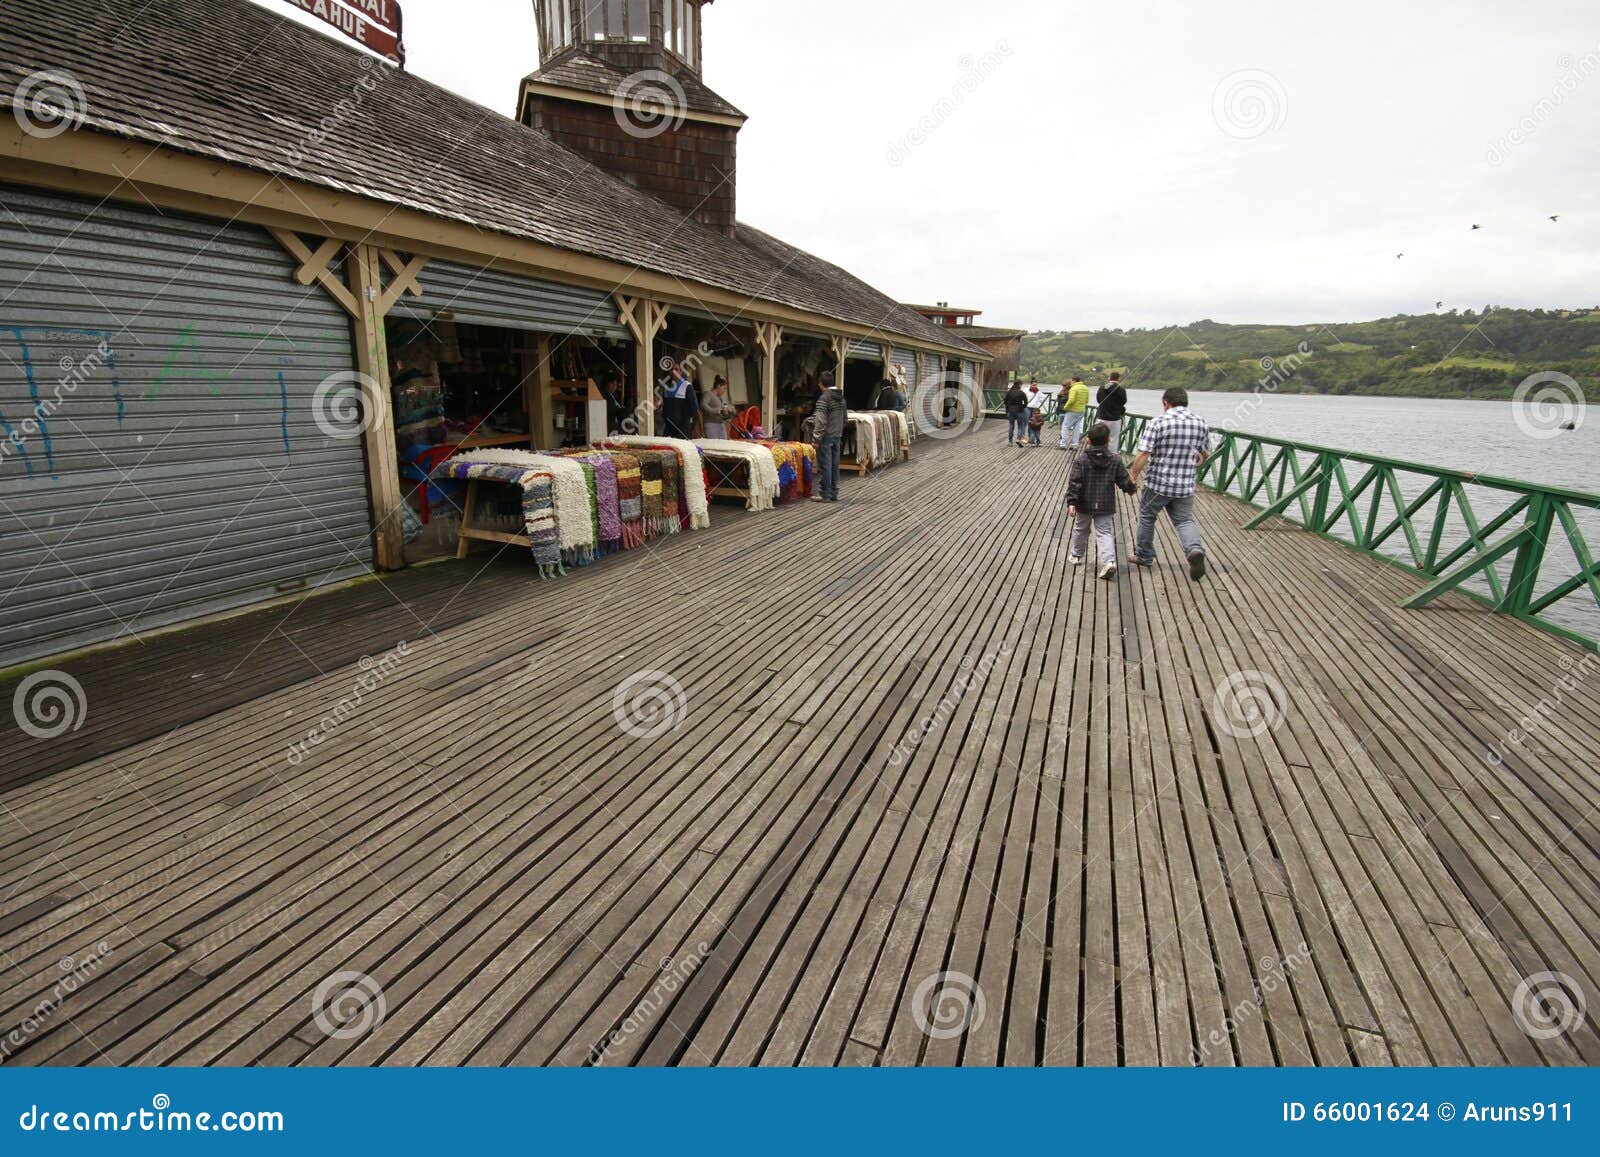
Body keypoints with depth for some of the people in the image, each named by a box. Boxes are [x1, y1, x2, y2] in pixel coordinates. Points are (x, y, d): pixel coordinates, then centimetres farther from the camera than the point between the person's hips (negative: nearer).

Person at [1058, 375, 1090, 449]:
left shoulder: (1074, 388, -14)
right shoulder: (1085, 388, 13)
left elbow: (1071, 400, -24)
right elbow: (1086, 400, 15)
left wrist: (1065, 407, -11)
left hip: (1073, 411, -8)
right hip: (1081, 411, 8)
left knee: (1065, 427, -1)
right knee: (1077, 428, 11)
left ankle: (1064, 445, -5)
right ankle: (1074, 445, 11)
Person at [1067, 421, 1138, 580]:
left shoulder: (1081, 460, -9)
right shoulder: (1115, 459, -3)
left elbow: (1074, 483, -14)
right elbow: (1124, 479, 3)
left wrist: (1071, 502, -15)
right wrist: (1132, 488, 24)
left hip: (1085, 505, -1)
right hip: (1106, 506, 1)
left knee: (1081, 529, 19)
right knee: (1104, 532, 2)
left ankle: (1076, 555, 34)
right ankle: (1109, 561, -17)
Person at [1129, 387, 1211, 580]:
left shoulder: (1159, 423, -13)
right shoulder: (1201, 423, 3)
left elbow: (1143, 455, -18)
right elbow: (1204, 456, 15)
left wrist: (1134, 476, -3)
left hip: (1158, 484, -3)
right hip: (1186, 486, 4)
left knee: (1147, 517, 16)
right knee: (1185, 520, 13)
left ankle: (1144, 556, 28)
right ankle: (1195, 549, -15)